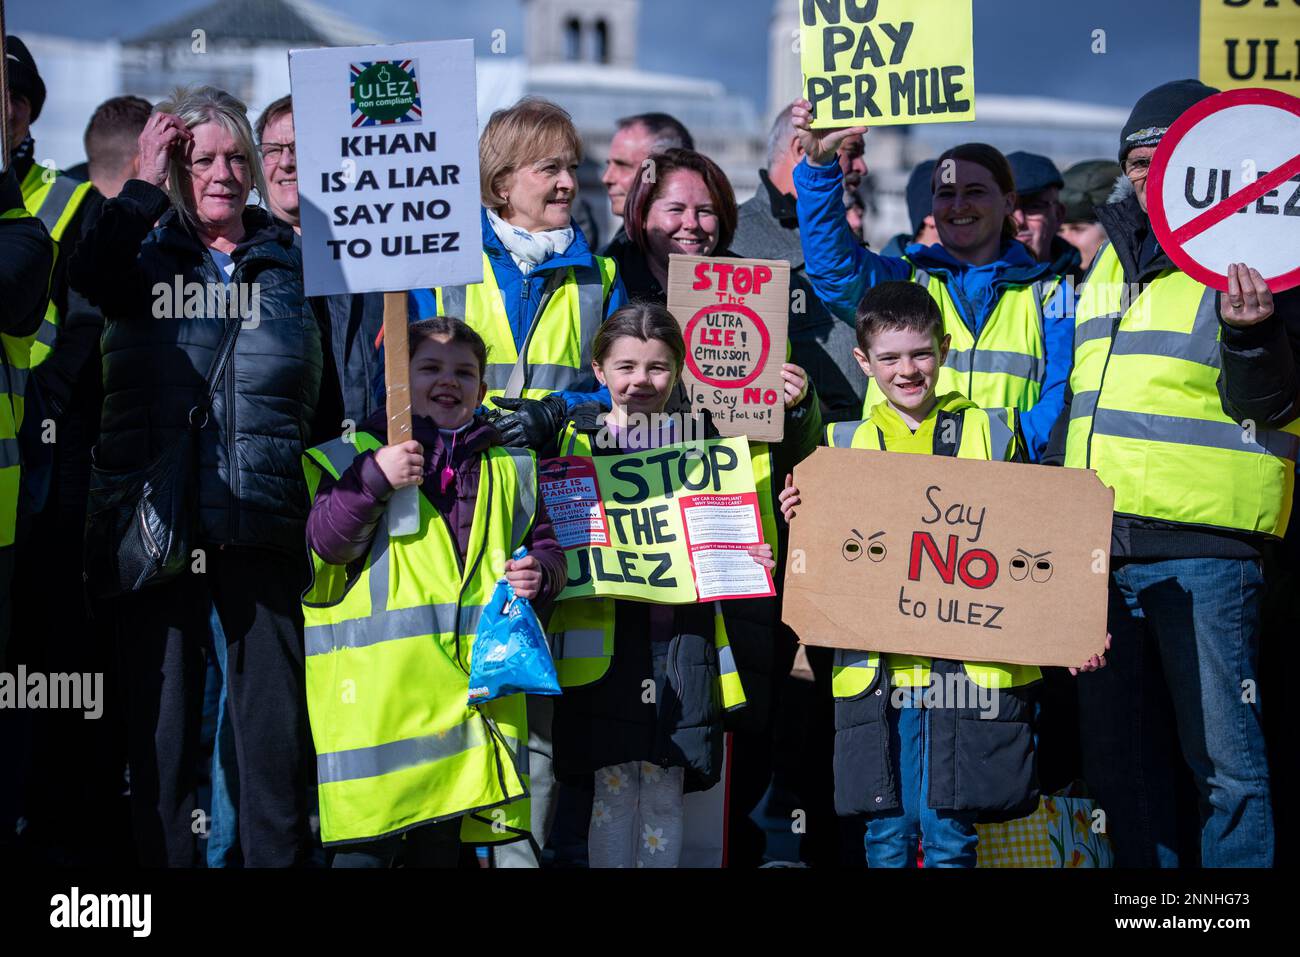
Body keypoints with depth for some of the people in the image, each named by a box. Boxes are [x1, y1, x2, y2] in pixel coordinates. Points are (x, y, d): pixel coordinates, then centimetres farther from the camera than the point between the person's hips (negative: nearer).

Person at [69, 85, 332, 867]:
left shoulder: (294, 261, 10)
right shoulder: (145, 256, 6)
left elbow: (329, 401, 12)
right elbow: (85, 282, -19)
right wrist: (144, 188, -16)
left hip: (265, 527, 1)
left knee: (276, 714, 3)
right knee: (162, 713, 4)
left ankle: (278, 854, 13)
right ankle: (166, 855, 14)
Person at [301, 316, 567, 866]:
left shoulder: (509, 468, 17)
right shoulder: (357, 452, 4)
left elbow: (545, 546, 23)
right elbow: (326, 542, -5)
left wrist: (539, 573, 0)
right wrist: (373, 480, -18)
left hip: (474, 678, 4)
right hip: (380, 687, -4)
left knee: (443, 841, 11)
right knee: (367, 845, -7)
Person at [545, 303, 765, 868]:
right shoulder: (577, 440, 6)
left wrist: (754, 559, -6)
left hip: (680, 642, 1)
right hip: (604, 640, -1)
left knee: (664, 798, 3)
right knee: (613, 792, 1)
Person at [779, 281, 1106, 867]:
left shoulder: (990, 434, 9)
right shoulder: (843, 445, 12)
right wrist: (800, 525, -7)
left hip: (970, 663, -1)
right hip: (877, 667, 2)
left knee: (950, 834, -2)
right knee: (887, 834, 2)